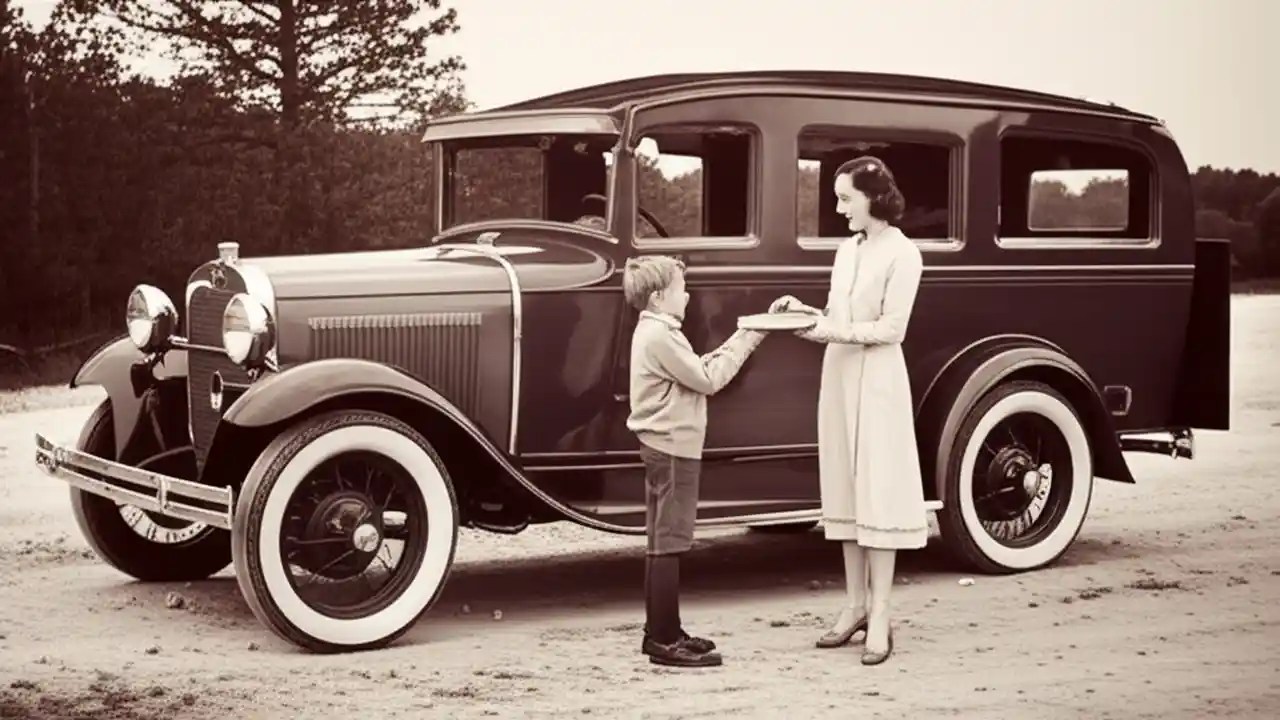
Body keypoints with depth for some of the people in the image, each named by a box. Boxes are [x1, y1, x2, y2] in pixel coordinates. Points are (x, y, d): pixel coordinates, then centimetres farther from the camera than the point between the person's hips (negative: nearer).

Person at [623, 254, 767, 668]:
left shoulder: (655, 332, 15)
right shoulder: (659, 336, -18)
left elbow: (698, 370, 13)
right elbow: (707, 379, -17)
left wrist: (742, 339, 7)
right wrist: (745, 342, -9)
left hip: (662, 447, 11)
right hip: (672, 449, -11)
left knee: (661, 542, 14)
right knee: (669, 544, -8)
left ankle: (661, 632, 21)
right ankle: (666, 641, -5)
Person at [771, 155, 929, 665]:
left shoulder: (901, 254, -10)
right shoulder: (848, 249, 12)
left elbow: (890, 329, -14)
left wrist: (835, 332, -21)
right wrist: (806, 312, -1)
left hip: (877, 381, -7)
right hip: (839, 376, 8)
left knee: (877, 493, -5)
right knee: (845, 491, 10)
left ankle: (879, 617, -1)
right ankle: (856, 605, 18)